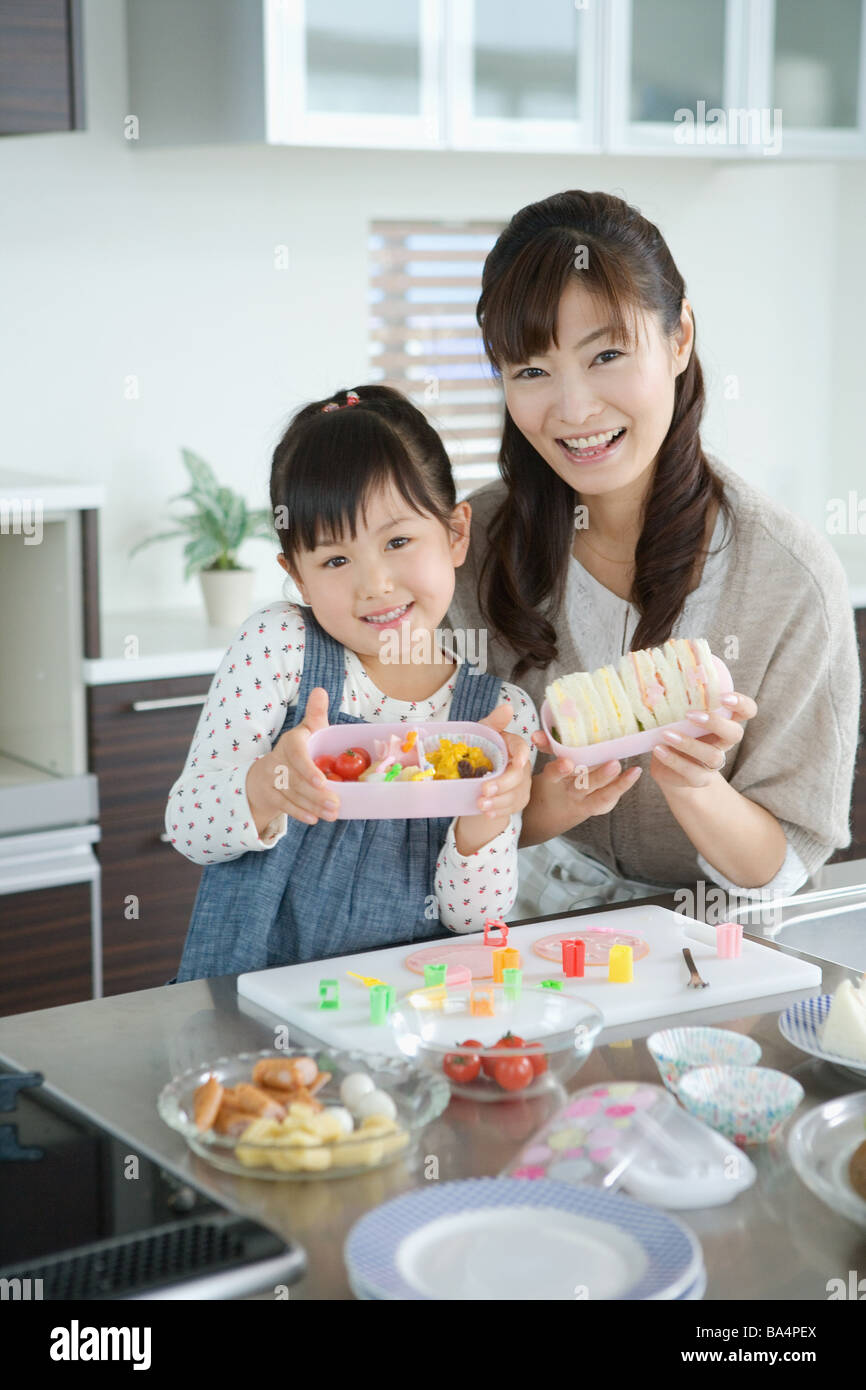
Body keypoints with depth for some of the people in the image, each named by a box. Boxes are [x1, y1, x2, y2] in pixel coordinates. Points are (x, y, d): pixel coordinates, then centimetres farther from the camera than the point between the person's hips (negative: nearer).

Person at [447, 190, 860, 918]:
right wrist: (538, 814, -20)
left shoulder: (795, 577, -14)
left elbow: (783, 868, -8)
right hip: (529, 934, 2)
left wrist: (693, 786, -26)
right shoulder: (478, 540, -7)